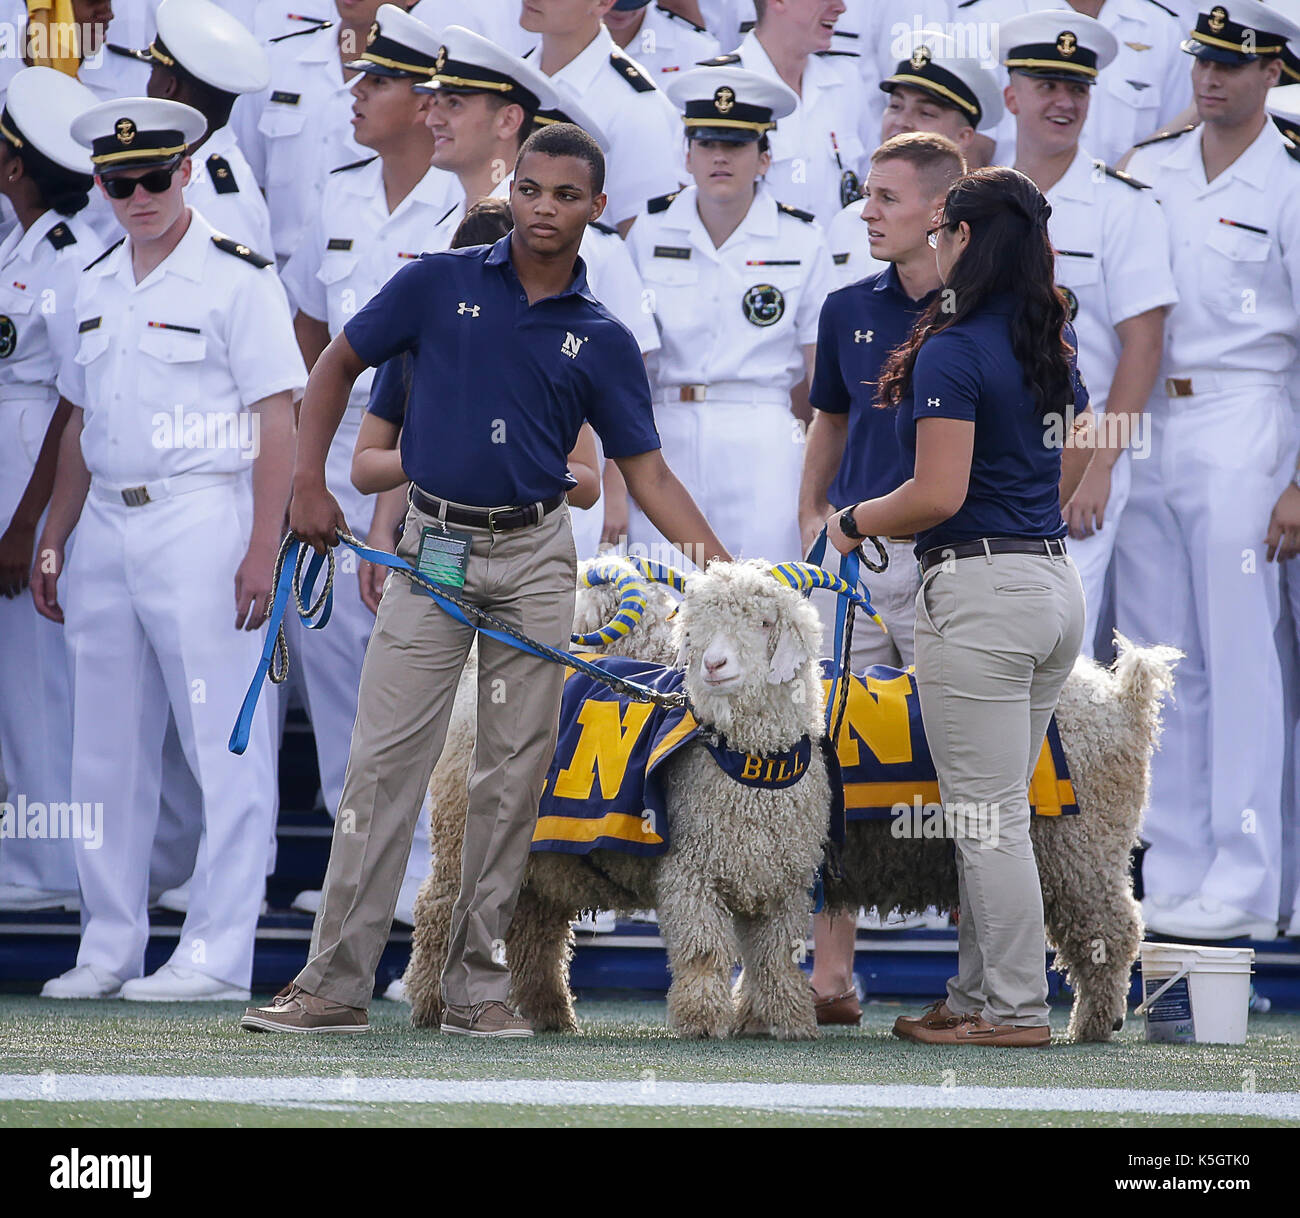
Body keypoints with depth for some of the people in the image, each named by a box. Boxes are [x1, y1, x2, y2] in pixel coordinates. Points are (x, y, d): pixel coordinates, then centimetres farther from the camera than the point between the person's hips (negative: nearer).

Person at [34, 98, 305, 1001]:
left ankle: (219, 953, -4)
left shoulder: (237, 278, -5)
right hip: (107, 528, 7)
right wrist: (52, 542, 18)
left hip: (202, 521, -7)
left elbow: (278, 422, -9)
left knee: (225, 744, -6)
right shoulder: (98, 285, 15)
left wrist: (263, 549, -16)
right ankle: (111, 949, 15)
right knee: (107, 748, 8)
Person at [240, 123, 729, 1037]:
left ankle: (480, 984, 10)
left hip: (533, 558, 1)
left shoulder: (601, 341, 4)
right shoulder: (440, 284, 1)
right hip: (432, 549, -1)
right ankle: (337, 983, -3)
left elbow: (647, 473, 5)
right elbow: (338, 365, 10)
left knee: (512, 778, 2)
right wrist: (309, 483, 1)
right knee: (385, 764, -5)